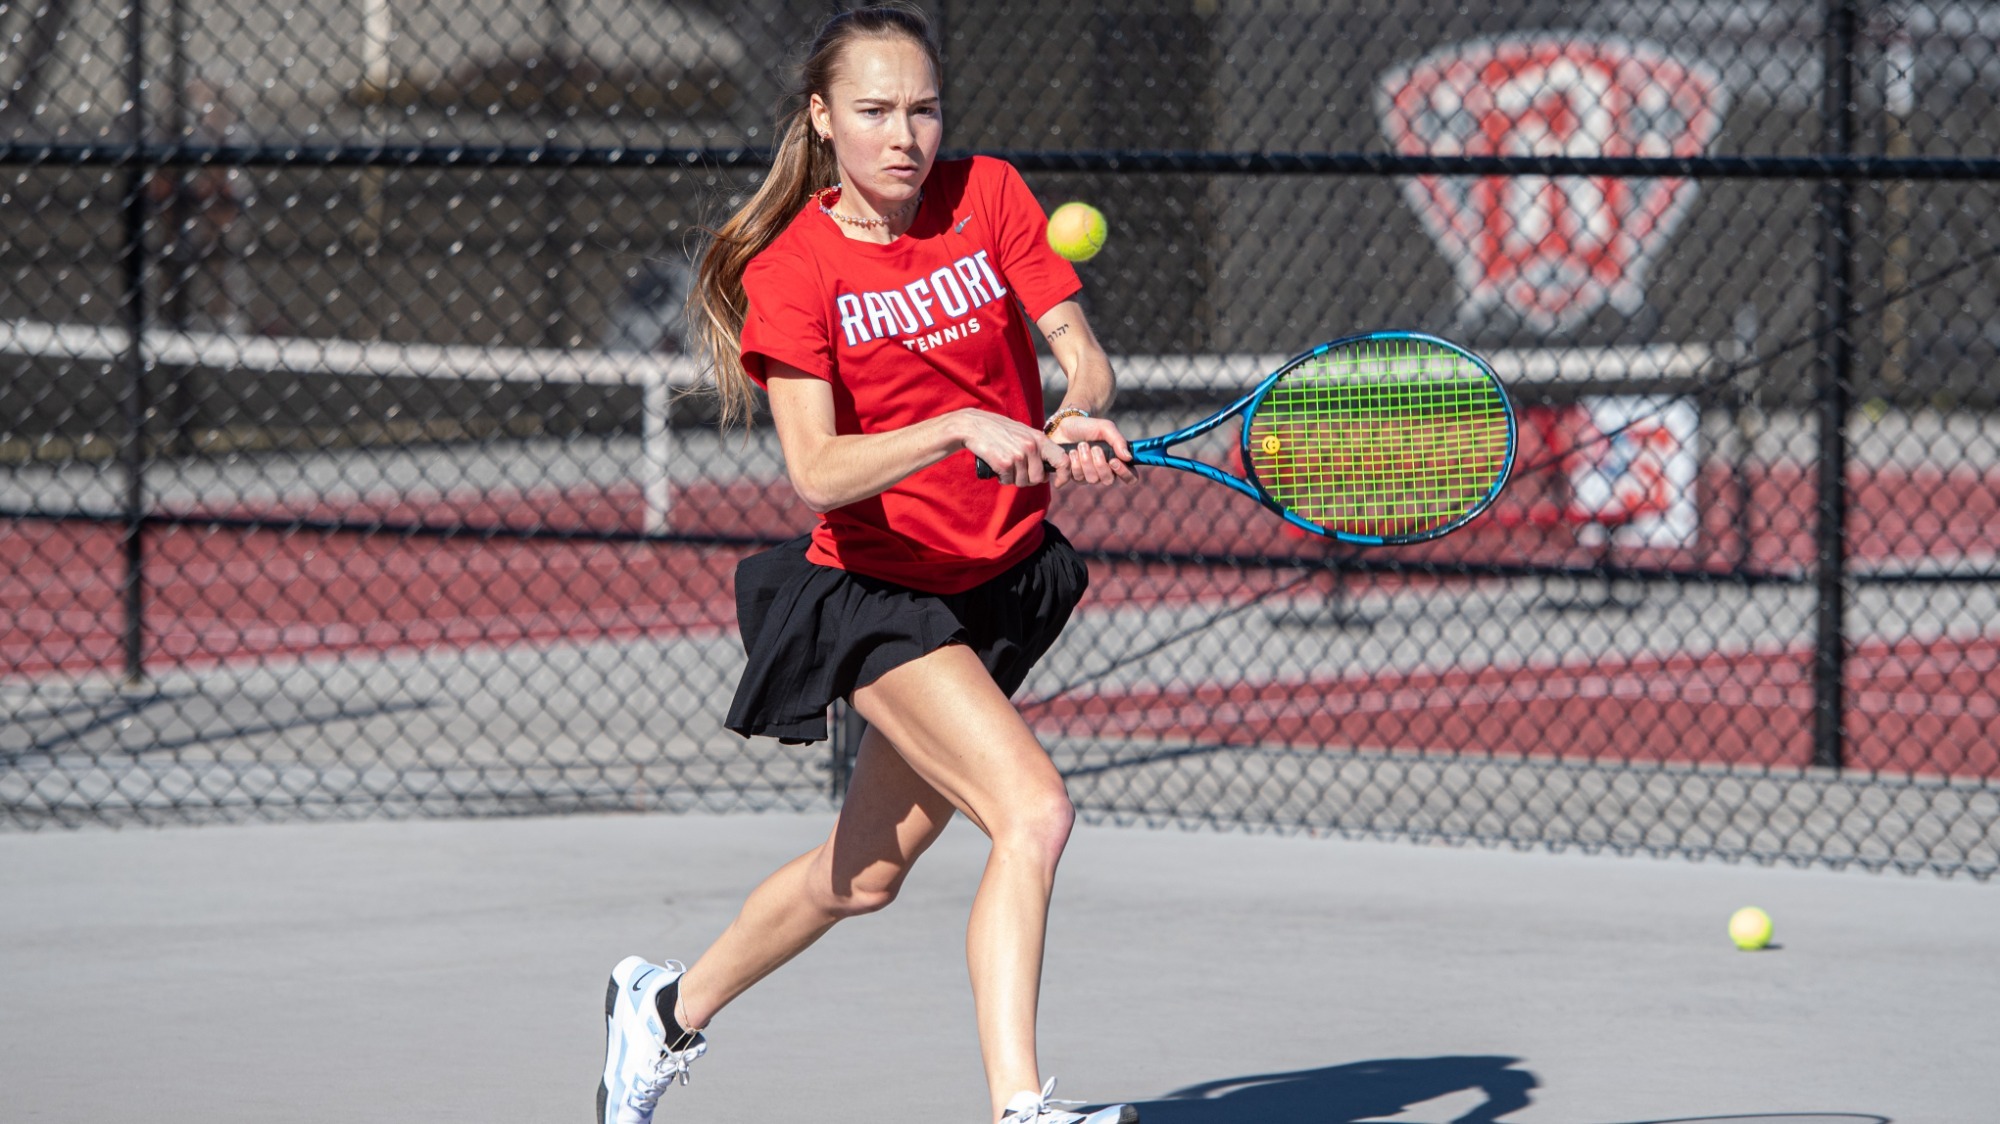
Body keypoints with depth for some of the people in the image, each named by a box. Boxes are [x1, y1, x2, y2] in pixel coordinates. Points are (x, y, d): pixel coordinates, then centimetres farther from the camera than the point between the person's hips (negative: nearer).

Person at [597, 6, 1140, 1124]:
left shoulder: (989, 196, -3)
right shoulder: (792, 268, -15)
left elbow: (1082, 352, -8)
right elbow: (817, 472, -23)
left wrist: (1081, 420, -30)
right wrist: (965, 427, -37)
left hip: (1002, 577, 5)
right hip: (875, 588, -5)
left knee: (868, 872, 17)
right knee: (1033, 809, -25)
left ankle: (671, 1006, 40)